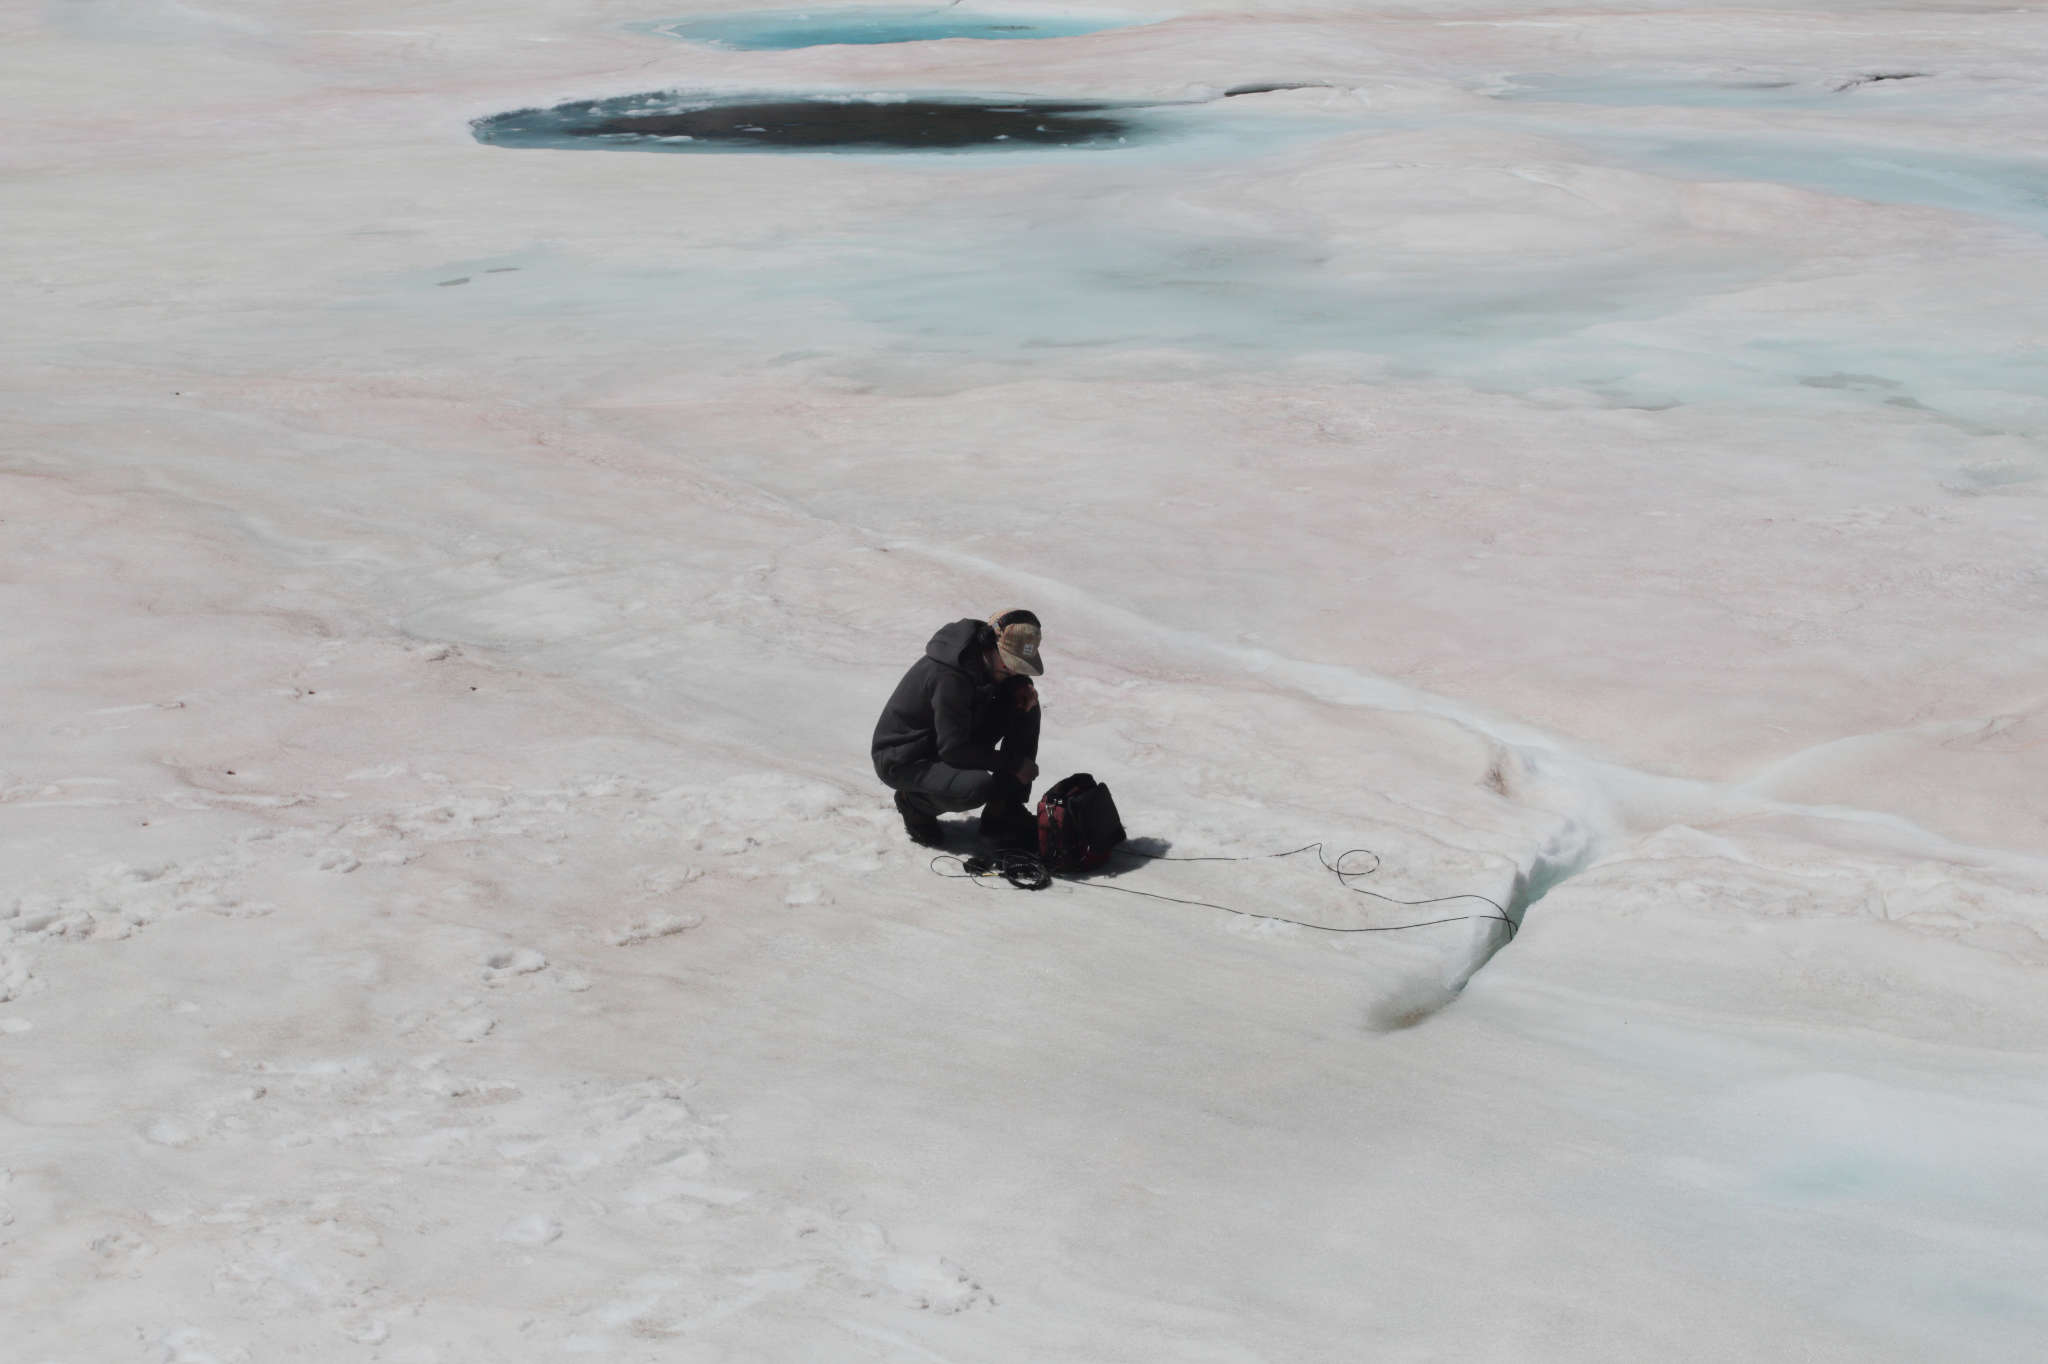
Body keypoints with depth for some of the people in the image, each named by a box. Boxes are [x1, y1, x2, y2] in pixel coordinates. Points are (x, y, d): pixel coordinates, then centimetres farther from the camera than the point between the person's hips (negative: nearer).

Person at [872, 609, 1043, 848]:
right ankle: (914, 801, -2)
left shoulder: (984, 657, -7)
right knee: (979, 786, -35)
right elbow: (953, 749, -29)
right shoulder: (949, 676, -32)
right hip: (903, 761, -9)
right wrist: (1012, 764, -21)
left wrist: (1022, 689, -10)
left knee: (1026, 708, -4)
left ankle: (1004, 813, -1)